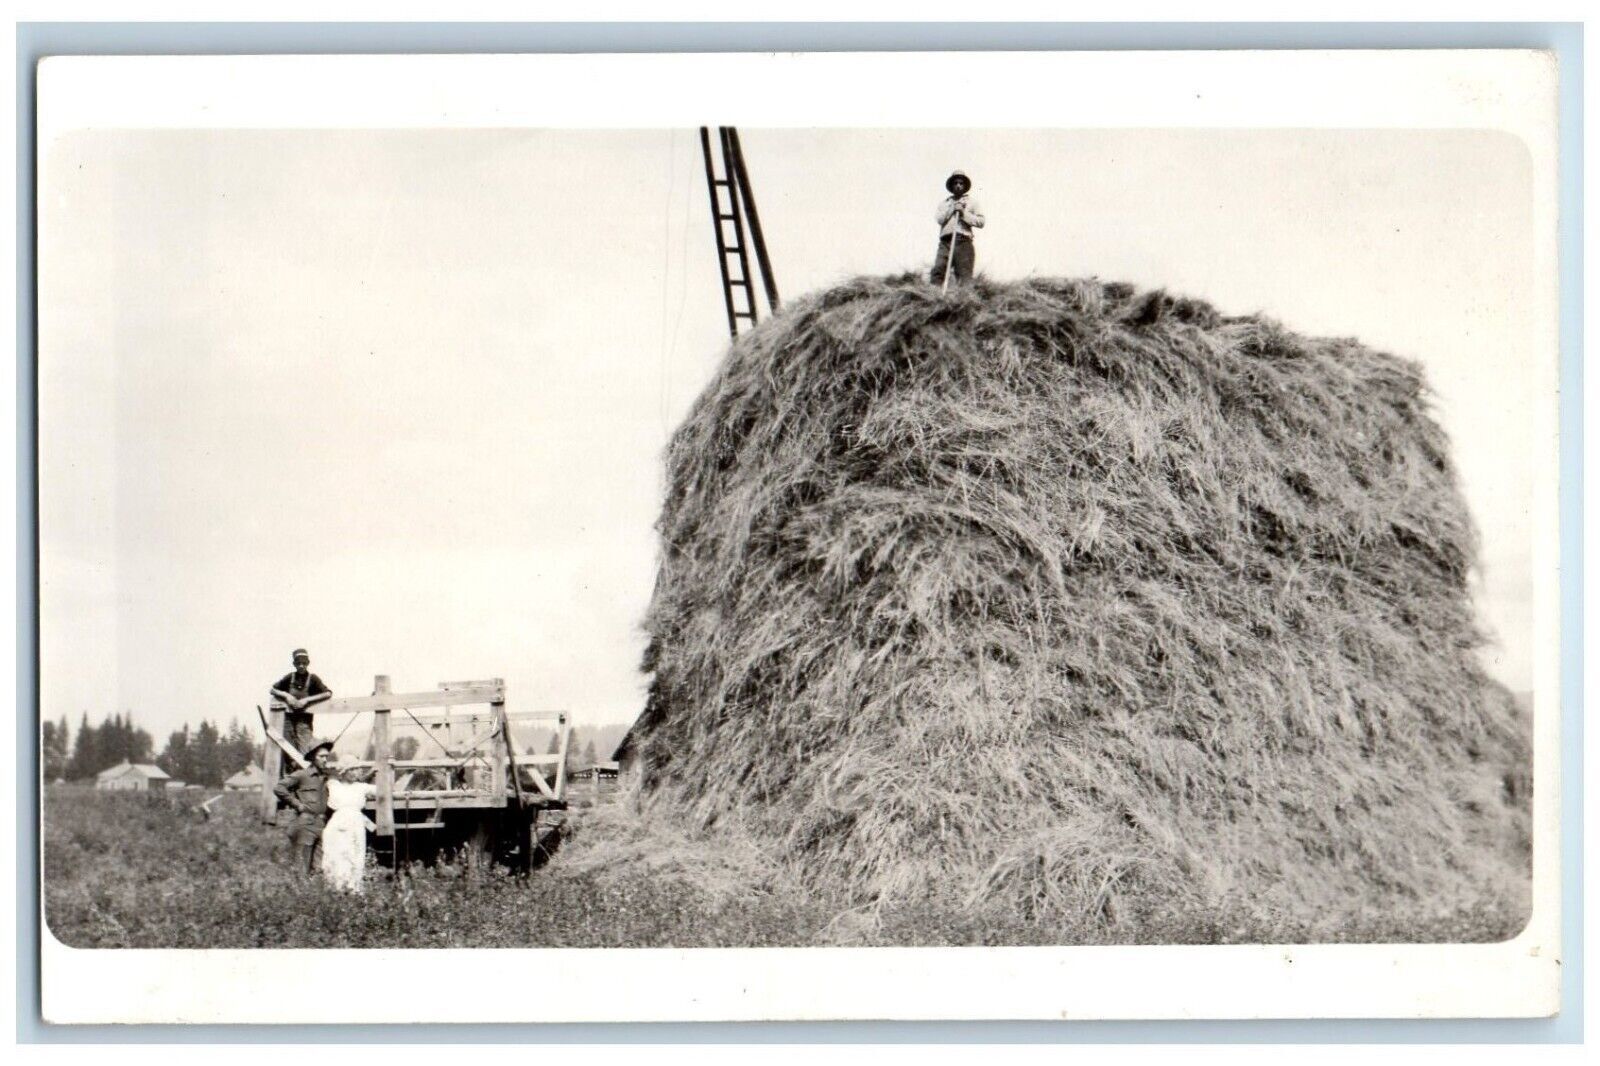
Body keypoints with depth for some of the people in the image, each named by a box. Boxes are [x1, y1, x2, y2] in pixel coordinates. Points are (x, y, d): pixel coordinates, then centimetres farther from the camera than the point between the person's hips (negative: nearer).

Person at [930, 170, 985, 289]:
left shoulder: (972, 202, 18)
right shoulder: (944, 202, 22)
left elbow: (980, 222, 7)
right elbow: (939, 219, 6)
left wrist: (964, 213, -2)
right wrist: (952, 209, -1)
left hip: (964, 242, -1)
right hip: (946, 241, 1)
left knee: (965, 276, -10)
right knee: (938, 270, -16)